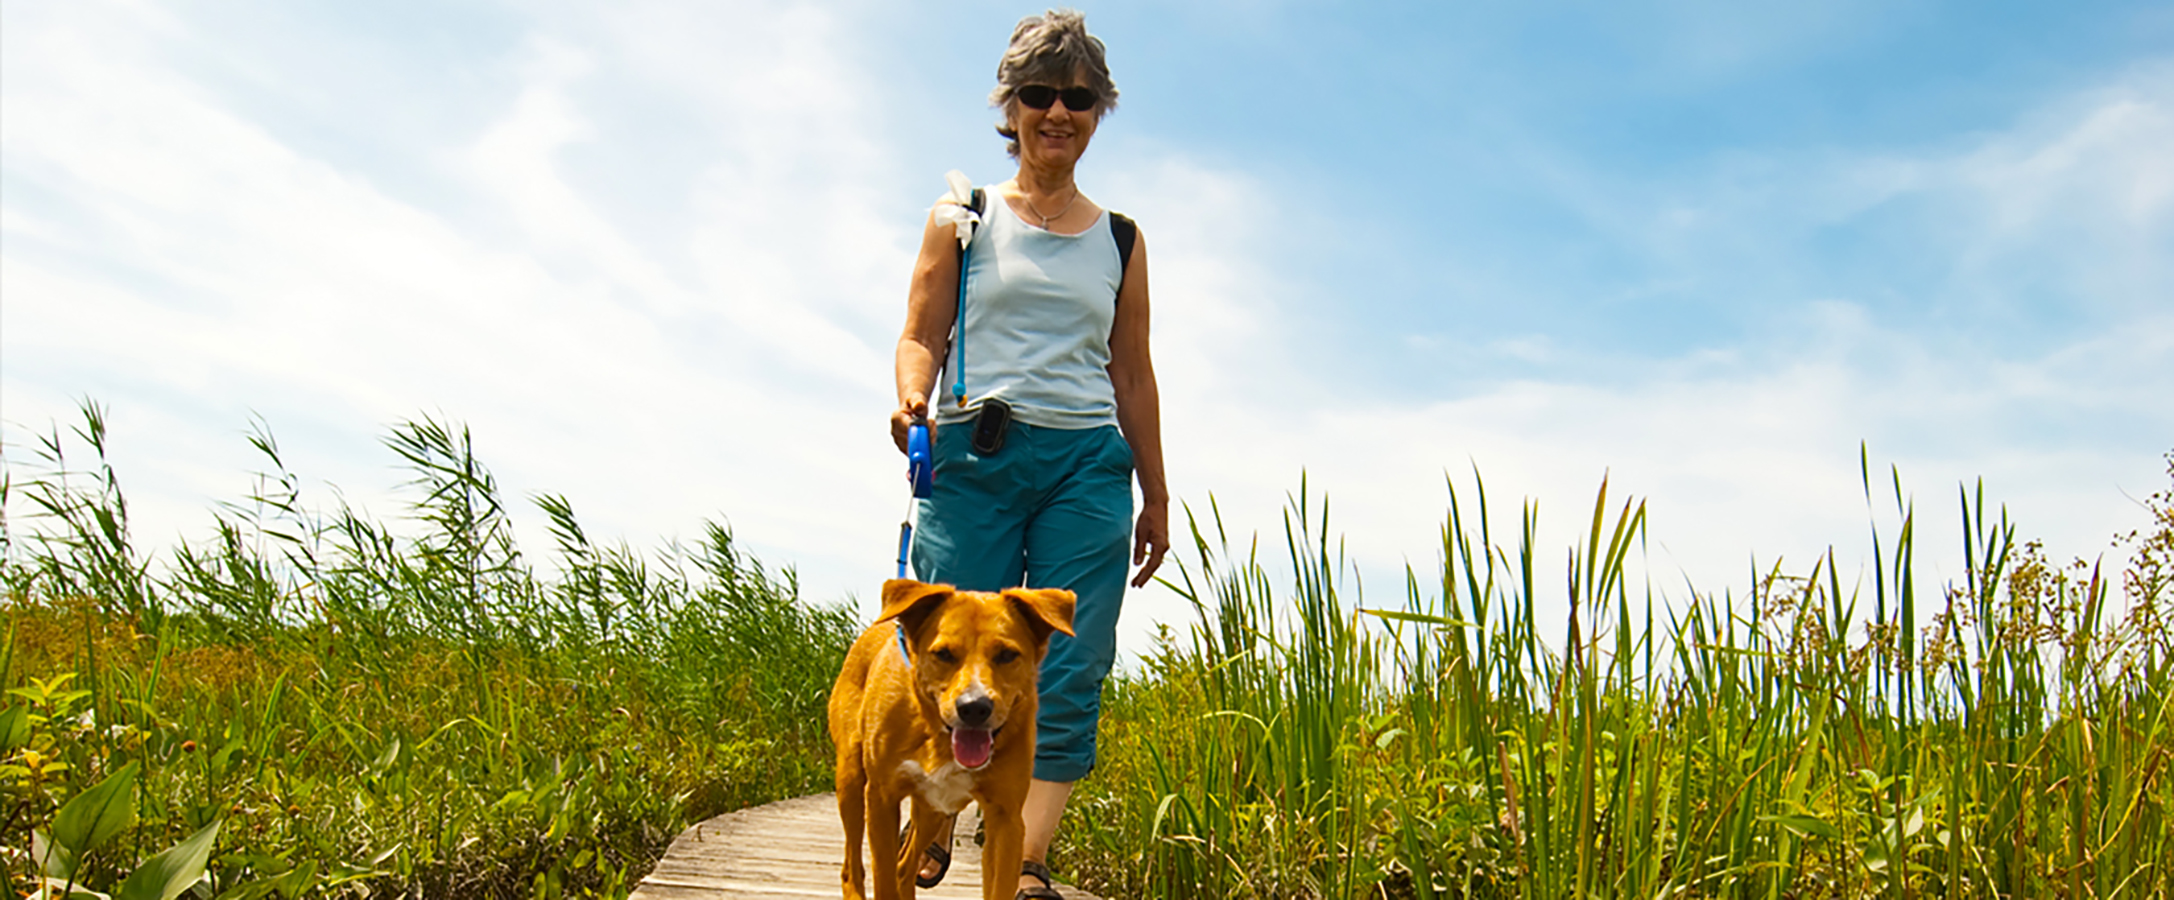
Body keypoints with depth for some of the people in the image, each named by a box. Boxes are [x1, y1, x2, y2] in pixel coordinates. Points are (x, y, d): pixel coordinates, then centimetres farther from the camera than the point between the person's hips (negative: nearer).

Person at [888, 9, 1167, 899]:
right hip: (974, 455, -2)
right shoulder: (961, 218, 10)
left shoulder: (1120, 240, 16)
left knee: (1069, 674, -9)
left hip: (1087, 462, 2)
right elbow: (921, 335, 6)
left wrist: (1155, 496, 17)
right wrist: (912, 395, -17)